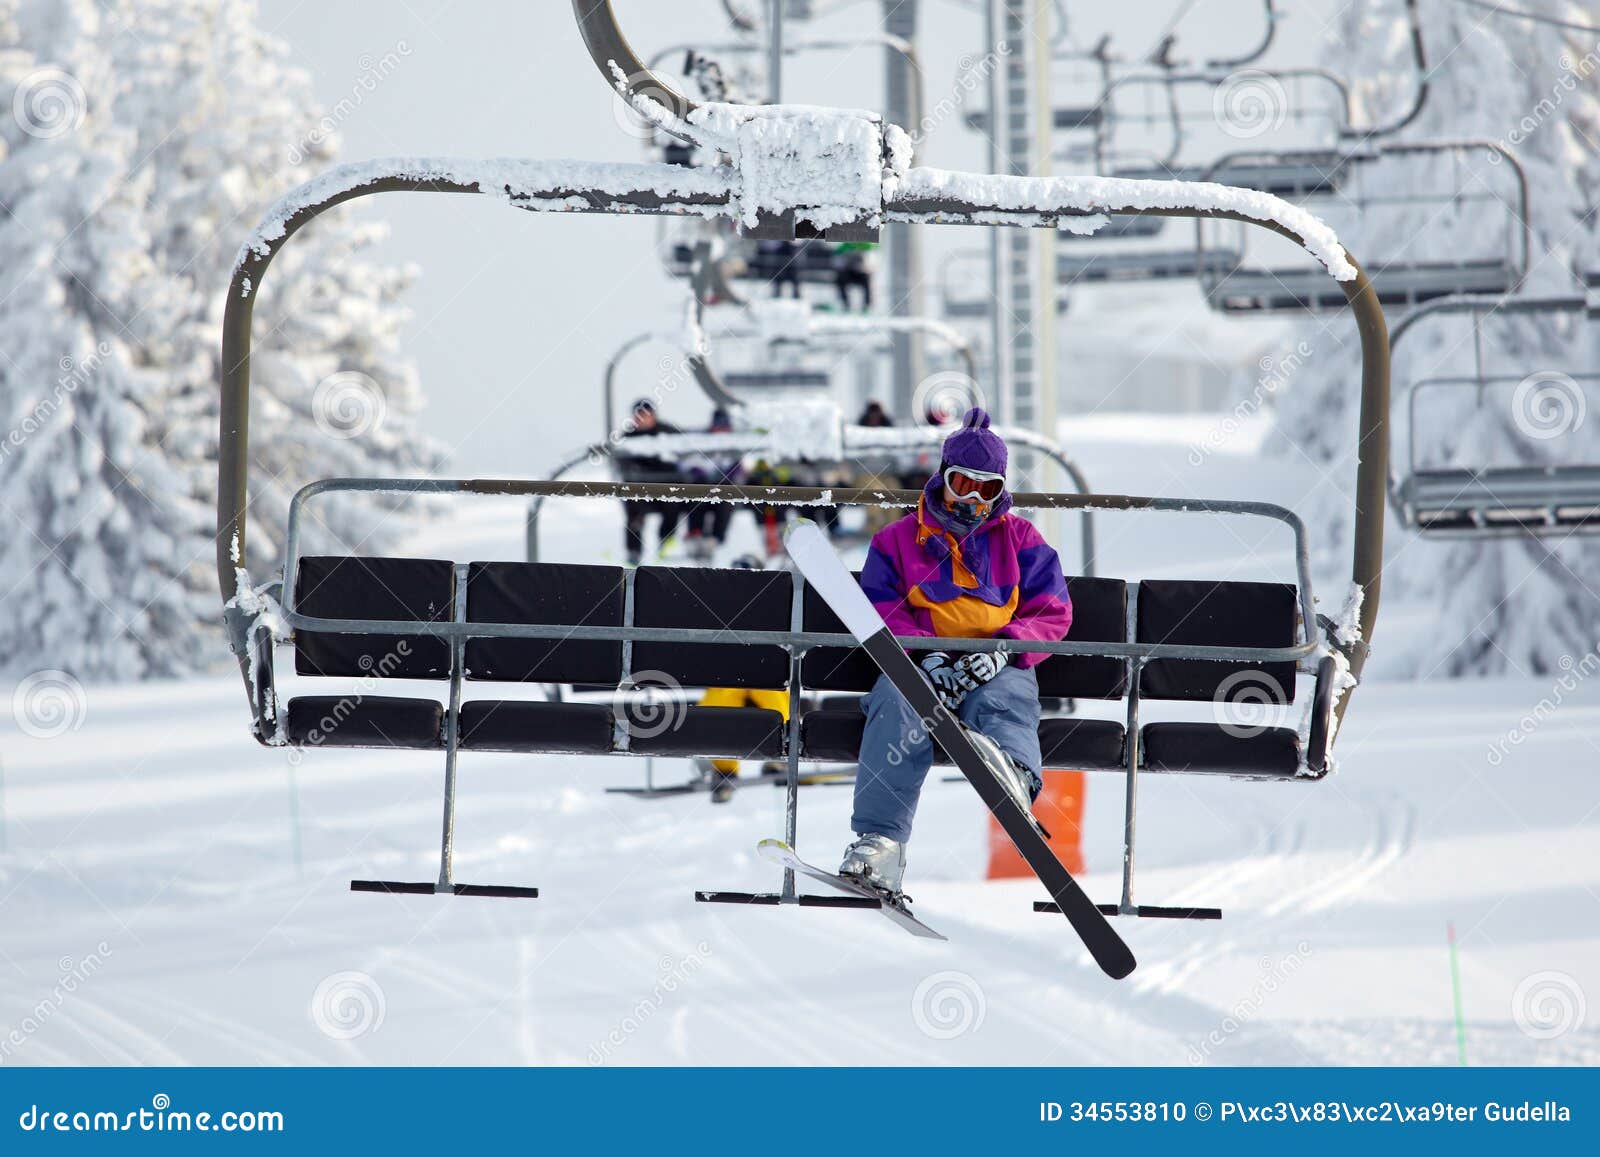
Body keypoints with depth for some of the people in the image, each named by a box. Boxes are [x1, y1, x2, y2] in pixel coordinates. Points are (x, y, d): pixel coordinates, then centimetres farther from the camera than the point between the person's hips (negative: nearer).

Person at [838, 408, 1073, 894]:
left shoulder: (1021, 539, 19)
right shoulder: (899, 539, 19)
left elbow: (1052, 613, 10)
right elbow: (879, 611, 9)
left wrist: (1002, 649, -11)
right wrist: (925, 654, -11)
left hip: (998, 667, 0)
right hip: (920, 665, 0)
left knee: (999, 704, -37)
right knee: (898, 708, -35)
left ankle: (1014, 777, -73)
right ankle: (879, 840, -47)